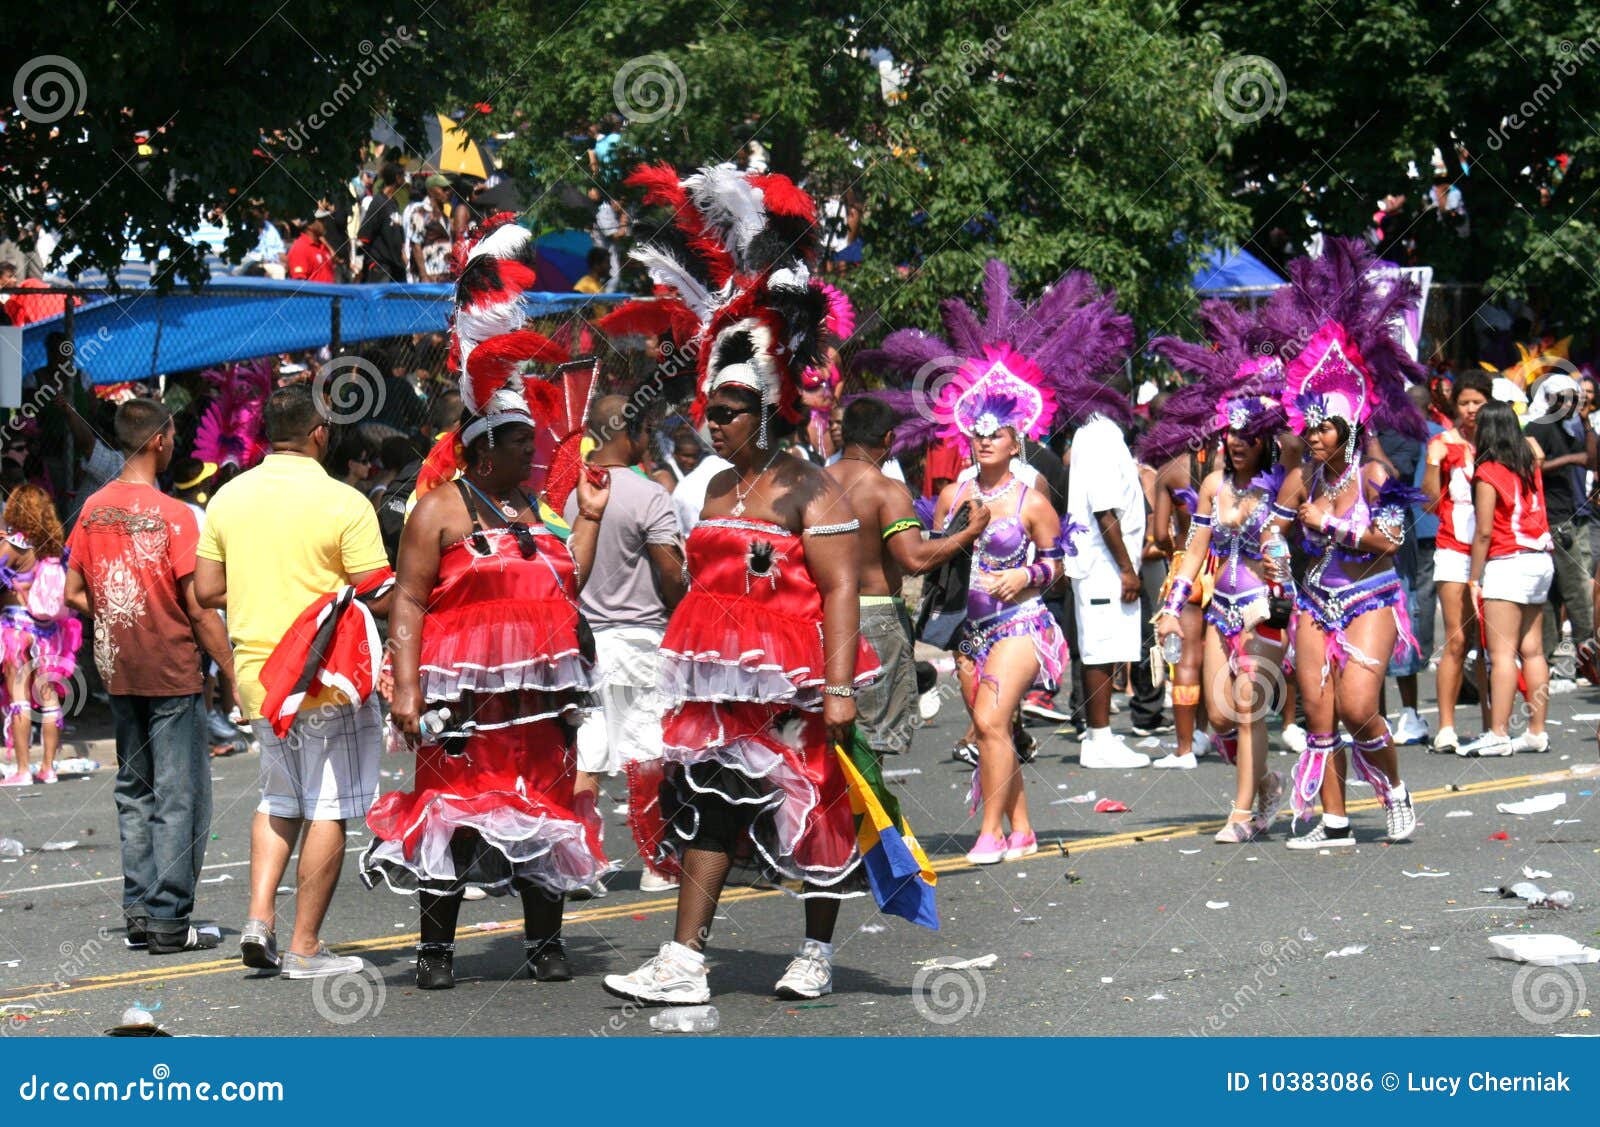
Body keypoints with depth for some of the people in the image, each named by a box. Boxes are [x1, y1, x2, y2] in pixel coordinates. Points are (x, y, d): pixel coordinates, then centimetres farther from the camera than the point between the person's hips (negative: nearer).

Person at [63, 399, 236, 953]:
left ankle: (138, 911, 16)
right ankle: (168, 920, 0)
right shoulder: (174, 515, -15)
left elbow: (74, 594, 9)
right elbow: (199, 608, -15)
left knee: (134, 792, 15)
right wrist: (232, 675, -9)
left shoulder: (93, 509, 3)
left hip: (117, 673, 6)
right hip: (172, 673, -6)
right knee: (180, 797, 0)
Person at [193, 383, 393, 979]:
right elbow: (380, 598, -14)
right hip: (327, 678, -5)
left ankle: (259, 917, 8)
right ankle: (304, 947, 5)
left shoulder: (228, 497, 3)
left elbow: (207, 589, 7)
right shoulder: (343, 503, -12)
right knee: (328, 809, 3)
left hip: (255, 677, 6)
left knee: (280, 799, 22)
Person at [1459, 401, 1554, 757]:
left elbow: (1484, 532, -12)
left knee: (1502, 653, -9)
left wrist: (1474, 578, -6)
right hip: (1541, 561, 8)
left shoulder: (1488, 472, -9)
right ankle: (1537, 732, 11)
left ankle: (1498, 734, -13)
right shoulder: (1530, 463, 10)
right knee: (1532, 650, 10)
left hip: (1508, 563, -8)